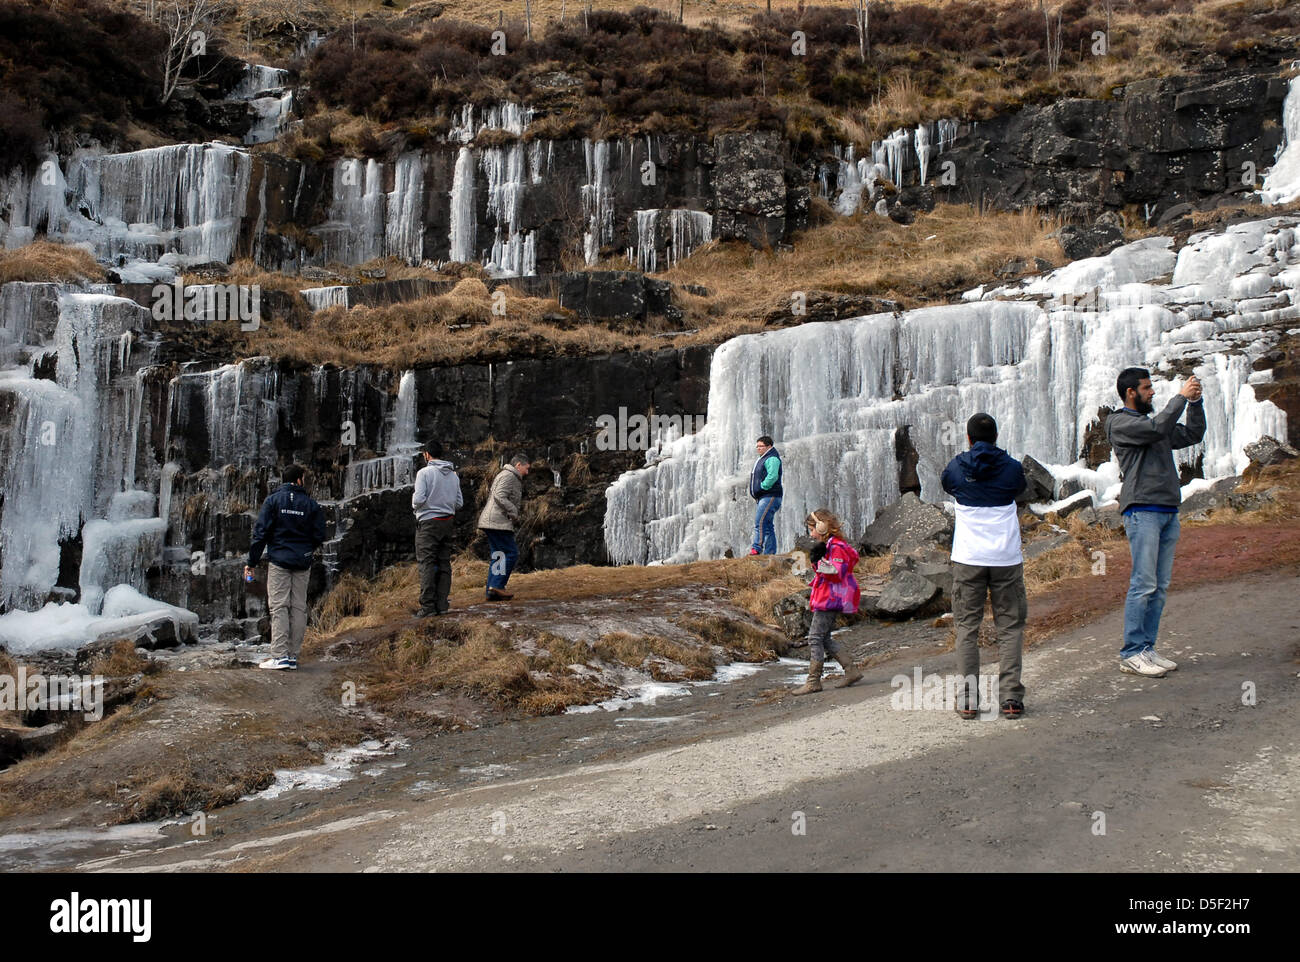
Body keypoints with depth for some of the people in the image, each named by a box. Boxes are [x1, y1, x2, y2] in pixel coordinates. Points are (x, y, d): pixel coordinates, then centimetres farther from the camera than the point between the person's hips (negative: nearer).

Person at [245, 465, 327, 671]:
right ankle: (293, 656, 5)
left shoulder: (273, 500, 1)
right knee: (299, 608, 5)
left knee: (279, 607, -4)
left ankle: (280, 655, -11)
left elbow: (261, 532, -4)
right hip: (302, 563, 2)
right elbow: (319, 535, 6)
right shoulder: (311, 504, 6)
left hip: (279, 561, -2)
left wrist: (251, 562, 0)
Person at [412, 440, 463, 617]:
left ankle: (428, 606, -9)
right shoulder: (453, 475, 10)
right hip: (448, 522, 6)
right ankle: (442, 604, 8)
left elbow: (419, 499, -16)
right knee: (444, 563, 8)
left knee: (427, 564, -4)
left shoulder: (424, 473, -9)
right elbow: (459, 502, 10)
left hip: (428, 523, -6)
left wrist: (415, 505, 6)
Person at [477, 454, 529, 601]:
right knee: (511, 553, -9)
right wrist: (514, 513, -15)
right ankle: (497, 585, -11)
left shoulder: (511, 477, 25)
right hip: (498, 522, -11)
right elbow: (500, 497, -22)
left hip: (491, 522, 11)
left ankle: (491, 592, 7)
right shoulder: (508, 476, -9)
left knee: (498, 557, 9)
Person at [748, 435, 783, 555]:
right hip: (763, 497, 11)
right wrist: (755, 493, 17)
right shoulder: (762, 459, 23)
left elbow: (773, 476, -25)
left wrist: (763, 487, -17)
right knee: (768, 526, 9)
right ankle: (770, 552, 10)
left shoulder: (772, 459, -9)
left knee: (760, 522, -20)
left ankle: (756, 548, -26)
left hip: (770, 496, -11)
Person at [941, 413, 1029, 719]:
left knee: (966, 627, 6)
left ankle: (968, 698, 2)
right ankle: (1011, 697, 1)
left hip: (968, 558, 0)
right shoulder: (1012, 468, 1)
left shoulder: (955, 468, 0)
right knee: (1010, 626, 7)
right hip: (1007, 557, 0)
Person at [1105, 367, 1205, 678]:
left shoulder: (1152, 422, 23)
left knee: (1160, 586, 6)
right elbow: (1158, 428, -18)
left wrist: (1195, 402, 11)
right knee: (1144, 585, -11)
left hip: (1168, 512, 8)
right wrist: (1181, 396, -8)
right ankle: (1131, 654, -7)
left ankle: (1147, 649, 10)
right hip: (1142, 510, -8)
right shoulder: (1119, 423, -3)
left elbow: (1193, 434, 23)